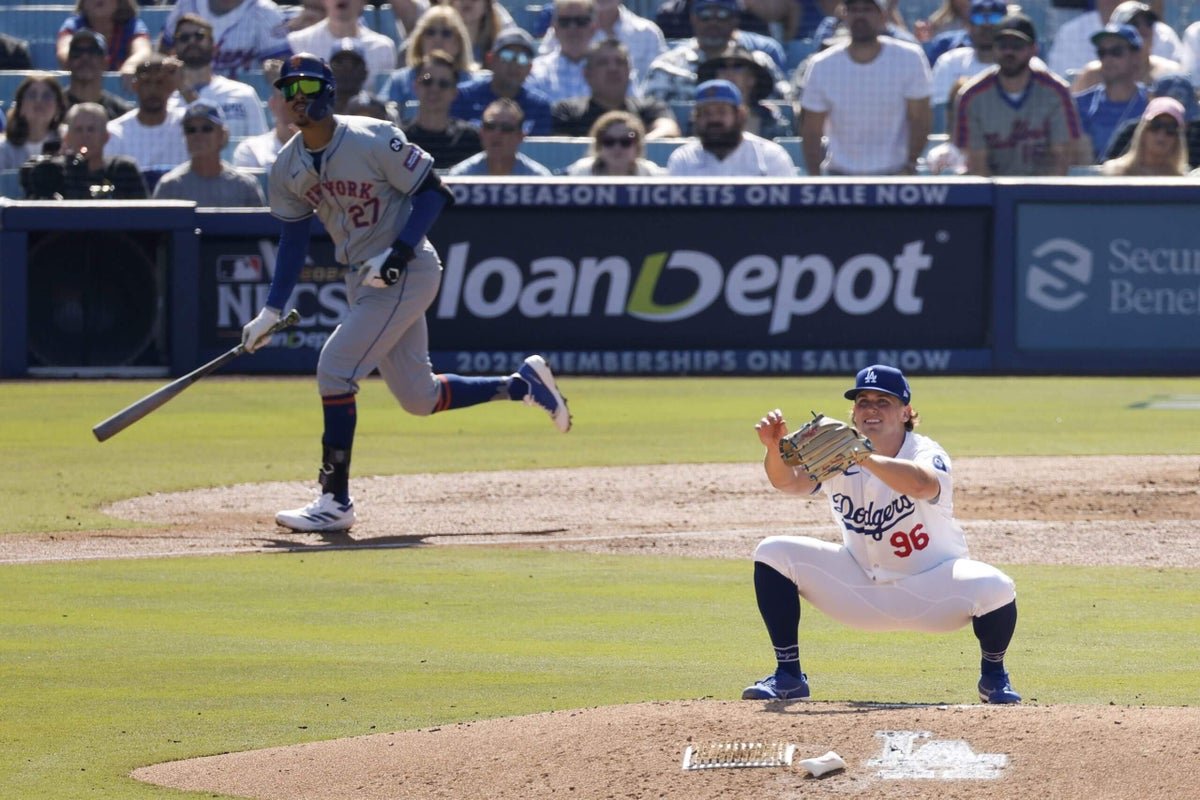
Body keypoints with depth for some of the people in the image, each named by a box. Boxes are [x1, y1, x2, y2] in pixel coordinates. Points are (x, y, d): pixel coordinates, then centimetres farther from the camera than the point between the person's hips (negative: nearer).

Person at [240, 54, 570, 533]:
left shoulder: (372, 140, -18)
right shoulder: (288, 168, 2)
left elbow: (434, 193, -14)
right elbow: (293, 239, 10)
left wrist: (398, 253, -25)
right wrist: (271, 311, 1)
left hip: (407, 273, -8)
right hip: (361, 279, 8)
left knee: (335, 370, -17)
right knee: (419, 399, 10)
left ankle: (335, 502, -11)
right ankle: (523, 384, 30)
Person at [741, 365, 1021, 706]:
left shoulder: (925, 454, -20)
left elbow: (923, 484, -45)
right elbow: (789, 481, -25)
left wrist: (864, 457, -57)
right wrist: (775, 448, -47)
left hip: (932, 586, -4)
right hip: (861, 585, 4)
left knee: (995, 588, -33)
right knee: (773, 554, -12)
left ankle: (993, 676, 0)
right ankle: (787, 676, -2)